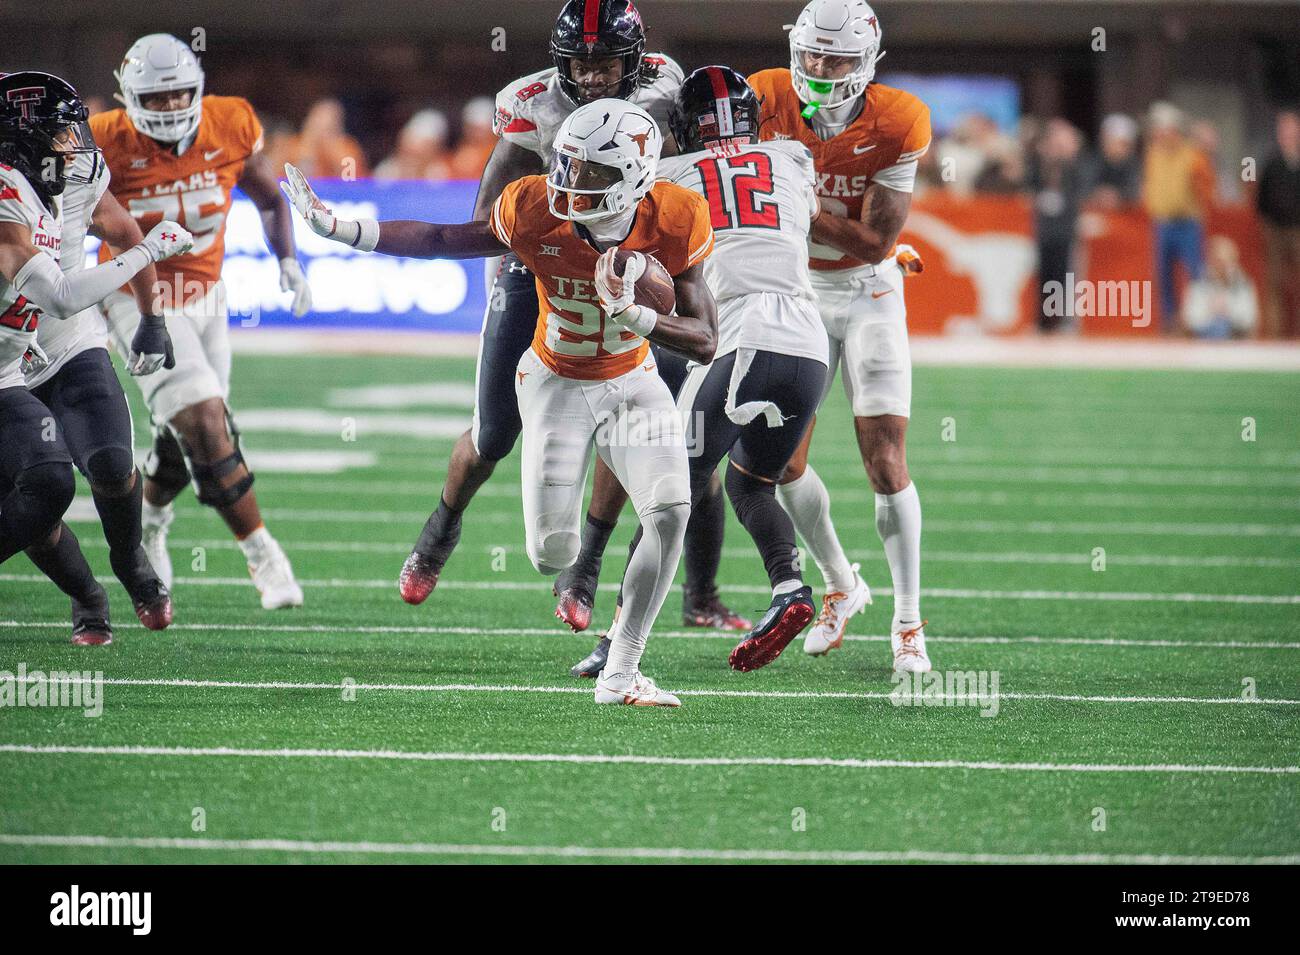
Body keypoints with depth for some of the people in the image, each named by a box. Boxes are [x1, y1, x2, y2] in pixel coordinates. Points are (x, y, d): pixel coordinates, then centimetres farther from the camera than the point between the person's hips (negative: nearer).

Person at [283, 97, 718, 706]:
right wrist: (337, 228, -14)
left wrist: (633, 315, -37)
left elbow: (705, 343, -19)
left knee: (670, 512, -23)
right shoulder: (536, 210, -23)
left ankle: (620, 674, -14)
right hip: (556, 383, 0)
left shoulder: (673, 224, -22)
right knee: (551, 557, -4)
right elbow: (446, 241, -8)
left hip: (630, 383, 0)